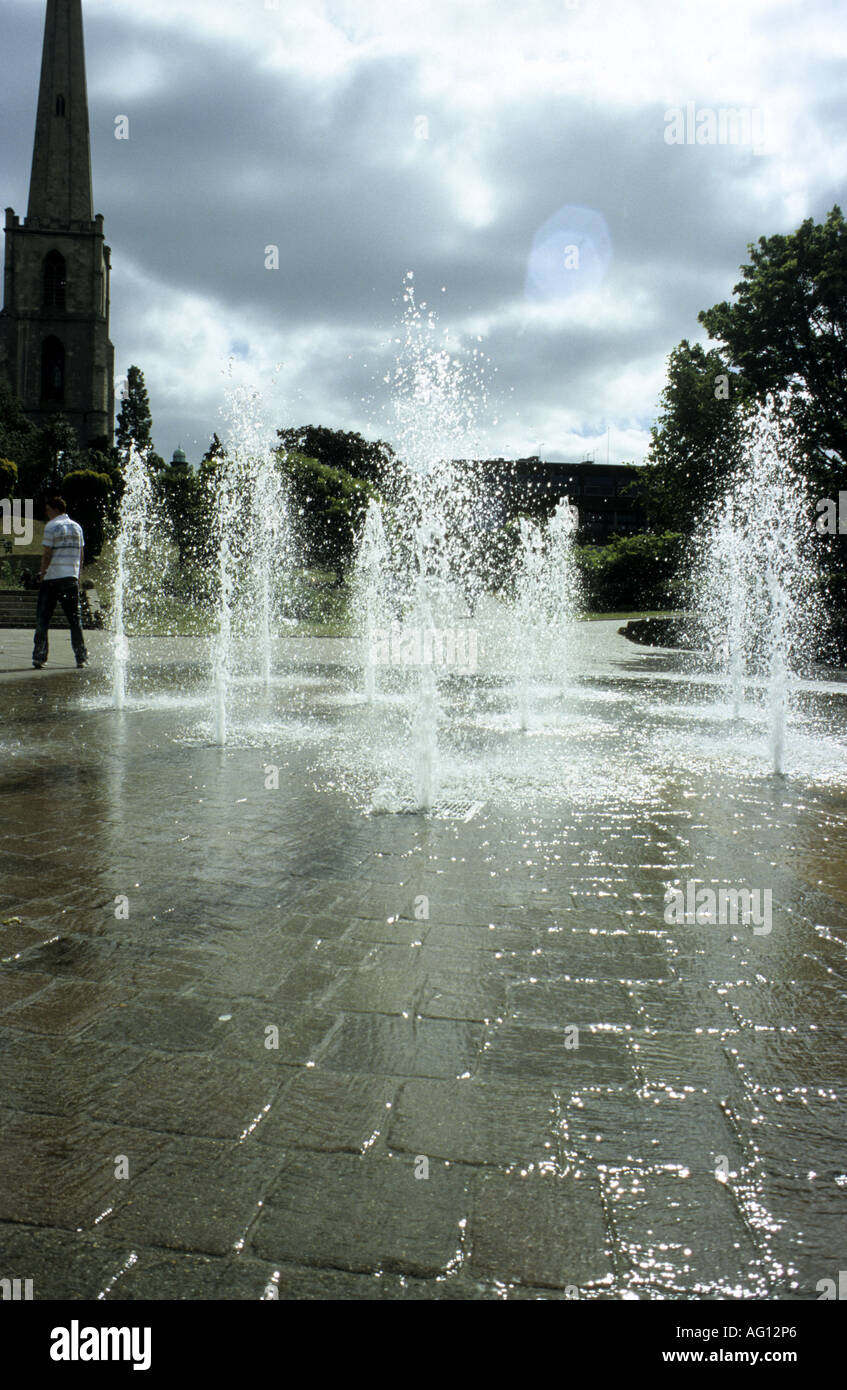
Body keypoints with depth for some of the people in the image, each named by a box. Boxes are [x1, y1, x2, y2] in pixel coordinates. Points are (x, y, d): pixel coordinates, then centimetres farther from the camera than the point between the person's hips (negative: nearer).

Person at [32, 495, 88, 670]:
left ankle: (39, 657, -2)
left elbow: (47, 554, -9)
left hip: (52, 577, -4)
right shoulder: (77, 527, 12)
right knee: (75, 619, 9)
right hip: (71, 577, 5)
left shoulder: (51, 526, -6)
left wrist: (42, 574, 1)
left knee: (42, 619, 2)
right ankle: (81, 657, 6)